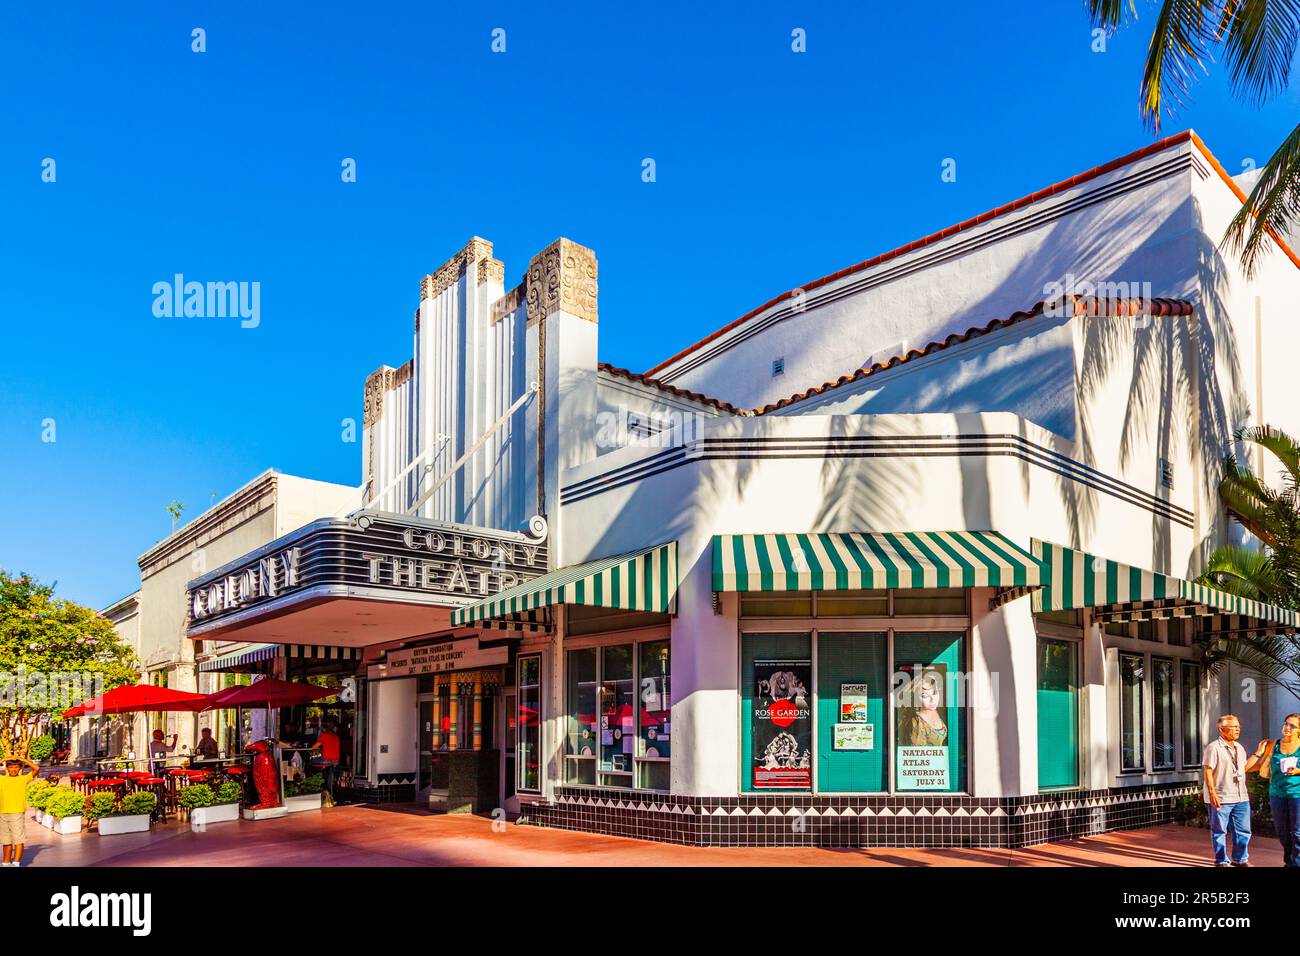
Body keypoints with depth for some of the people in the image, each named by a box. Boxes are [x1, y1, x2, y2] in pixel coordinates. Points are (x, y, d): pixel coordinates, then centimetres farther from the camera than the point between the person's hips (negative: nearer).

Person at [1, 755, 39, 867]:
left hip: (18, 813, -3)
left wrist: (24, 760, -2)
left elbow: (36, 768, -7)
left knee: (18, 839, -6)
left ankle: (16, 863, -6)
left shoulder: (24, 779, 4)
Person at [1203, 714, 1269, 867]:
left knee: (1243, 831, 10)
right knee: (1220, 831, 2)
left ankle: (1240, 859, 25)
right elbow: (1207, 772, -12)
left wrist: (1258, 752, 21)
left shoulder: (1240, 748, 15)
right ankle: (1221, 861, 12)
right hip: (1221, 799, -7)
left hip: (1241, 798, 7)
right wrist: (1212, 793, -19)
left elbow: (1244, 767, 23)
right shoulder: (1214, 748, -9)